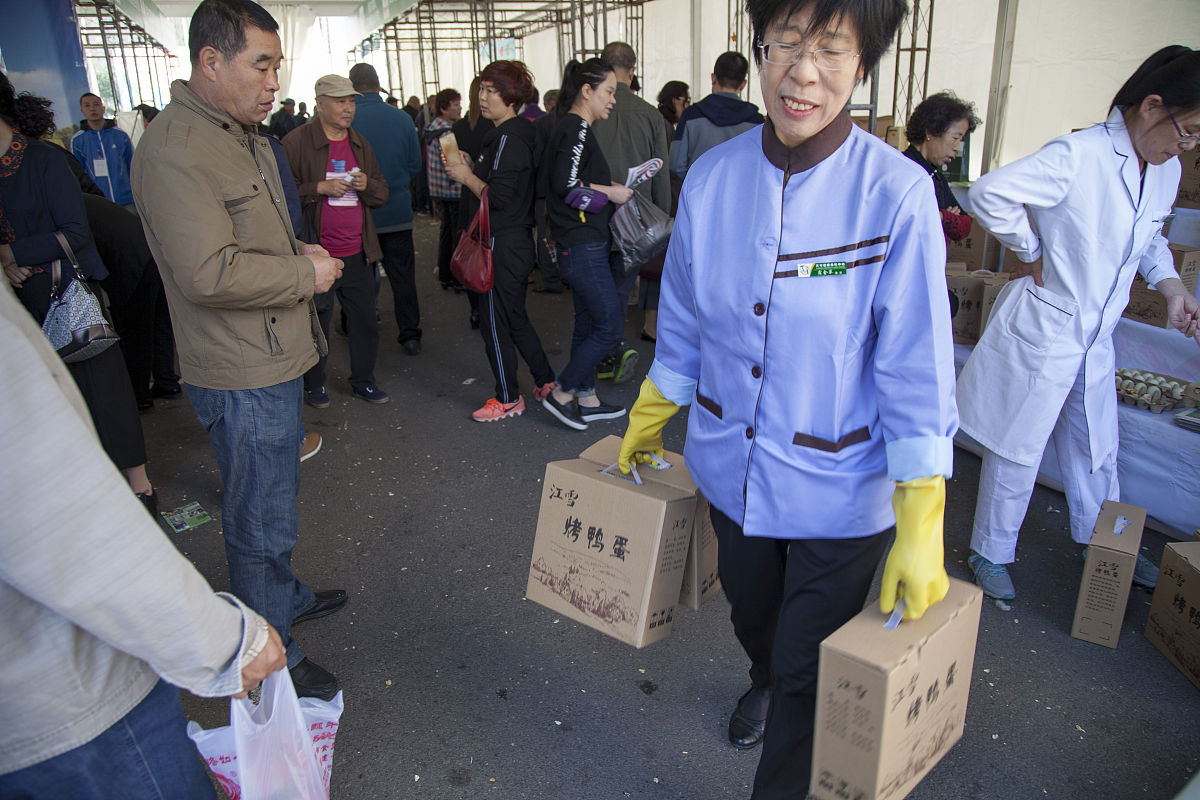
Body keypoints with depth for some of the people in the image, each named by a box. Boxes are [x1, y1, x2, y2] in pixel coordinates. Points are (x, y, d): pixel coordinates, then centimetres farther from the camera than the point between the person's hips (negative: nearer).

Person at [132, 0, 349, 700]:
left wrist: (297, 252, 7)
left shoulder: (245, 138, 14)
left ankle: (287, 596, 46)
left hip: (276, 359, 10)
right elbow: (210, 272, -30)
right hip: (242, 377, -10)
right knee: (262, 522, 3)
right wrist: (307, 274, -17)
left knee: (276, 501, 26)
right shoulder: (176, 151, -21)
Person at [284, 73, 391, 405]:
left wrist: (367, 185, -6)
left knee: (366, 320, 10)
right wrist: (320, 188, -20)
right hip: (317, 254, -5)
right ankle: (313, 384, 27)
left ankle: (363, 381, 28)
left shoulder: (360, 144, 12)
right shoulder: (297, 142, -7)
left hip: (358, 253, 5)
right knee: (317, 323, 8)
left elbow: (382, 194, 15)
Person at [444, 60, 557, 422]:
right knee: (515, 318, 19)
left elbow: (499, 198, -24)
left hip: (502, 246, -10)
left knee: (495, 322, 1)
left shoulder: (508, 139, -18)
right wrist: (471, 166, 8)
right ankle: (546, 381, 28)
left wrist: (466, 176, -13)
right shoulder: (511, 134, 14)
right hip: (515, 242, 10)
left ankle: (508, 399, 12)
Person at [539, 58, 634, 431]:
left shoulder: (574, 128, 17)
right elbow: (567, 186, -23)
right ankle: (561, 392, 6)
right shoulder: (576, 128, -13)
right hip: (584, 247, -11)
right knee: (610, 326, -5)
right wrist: (610, 193, -12)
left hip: (582, 245, 11)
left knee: (588, 324, 15)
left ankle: (586, 399, 25)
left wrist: (611, 189, 10)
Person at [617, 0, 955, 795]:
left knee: (807, 673, 10)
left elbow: (917, 370, -16)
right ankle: (764, 680, 64)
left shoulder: (896, 193, -20)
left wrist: (920, 530, -15)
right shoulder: (712, 178, -8)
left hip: (838, 490, -4)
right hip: (731, 466, 4)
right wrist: (646, 424, 15)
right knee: (751, 610, 29)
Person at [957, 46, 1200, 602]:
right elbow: (990, 192, -30)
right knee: (1019, 448, 5)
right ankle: (991, 553, 23)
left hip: (1096, 337, 8)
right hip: (1041, 332, -8)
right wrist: (1031, 253, -17)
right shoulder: (1077, 157, -22)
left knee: (1096, 449, 21)